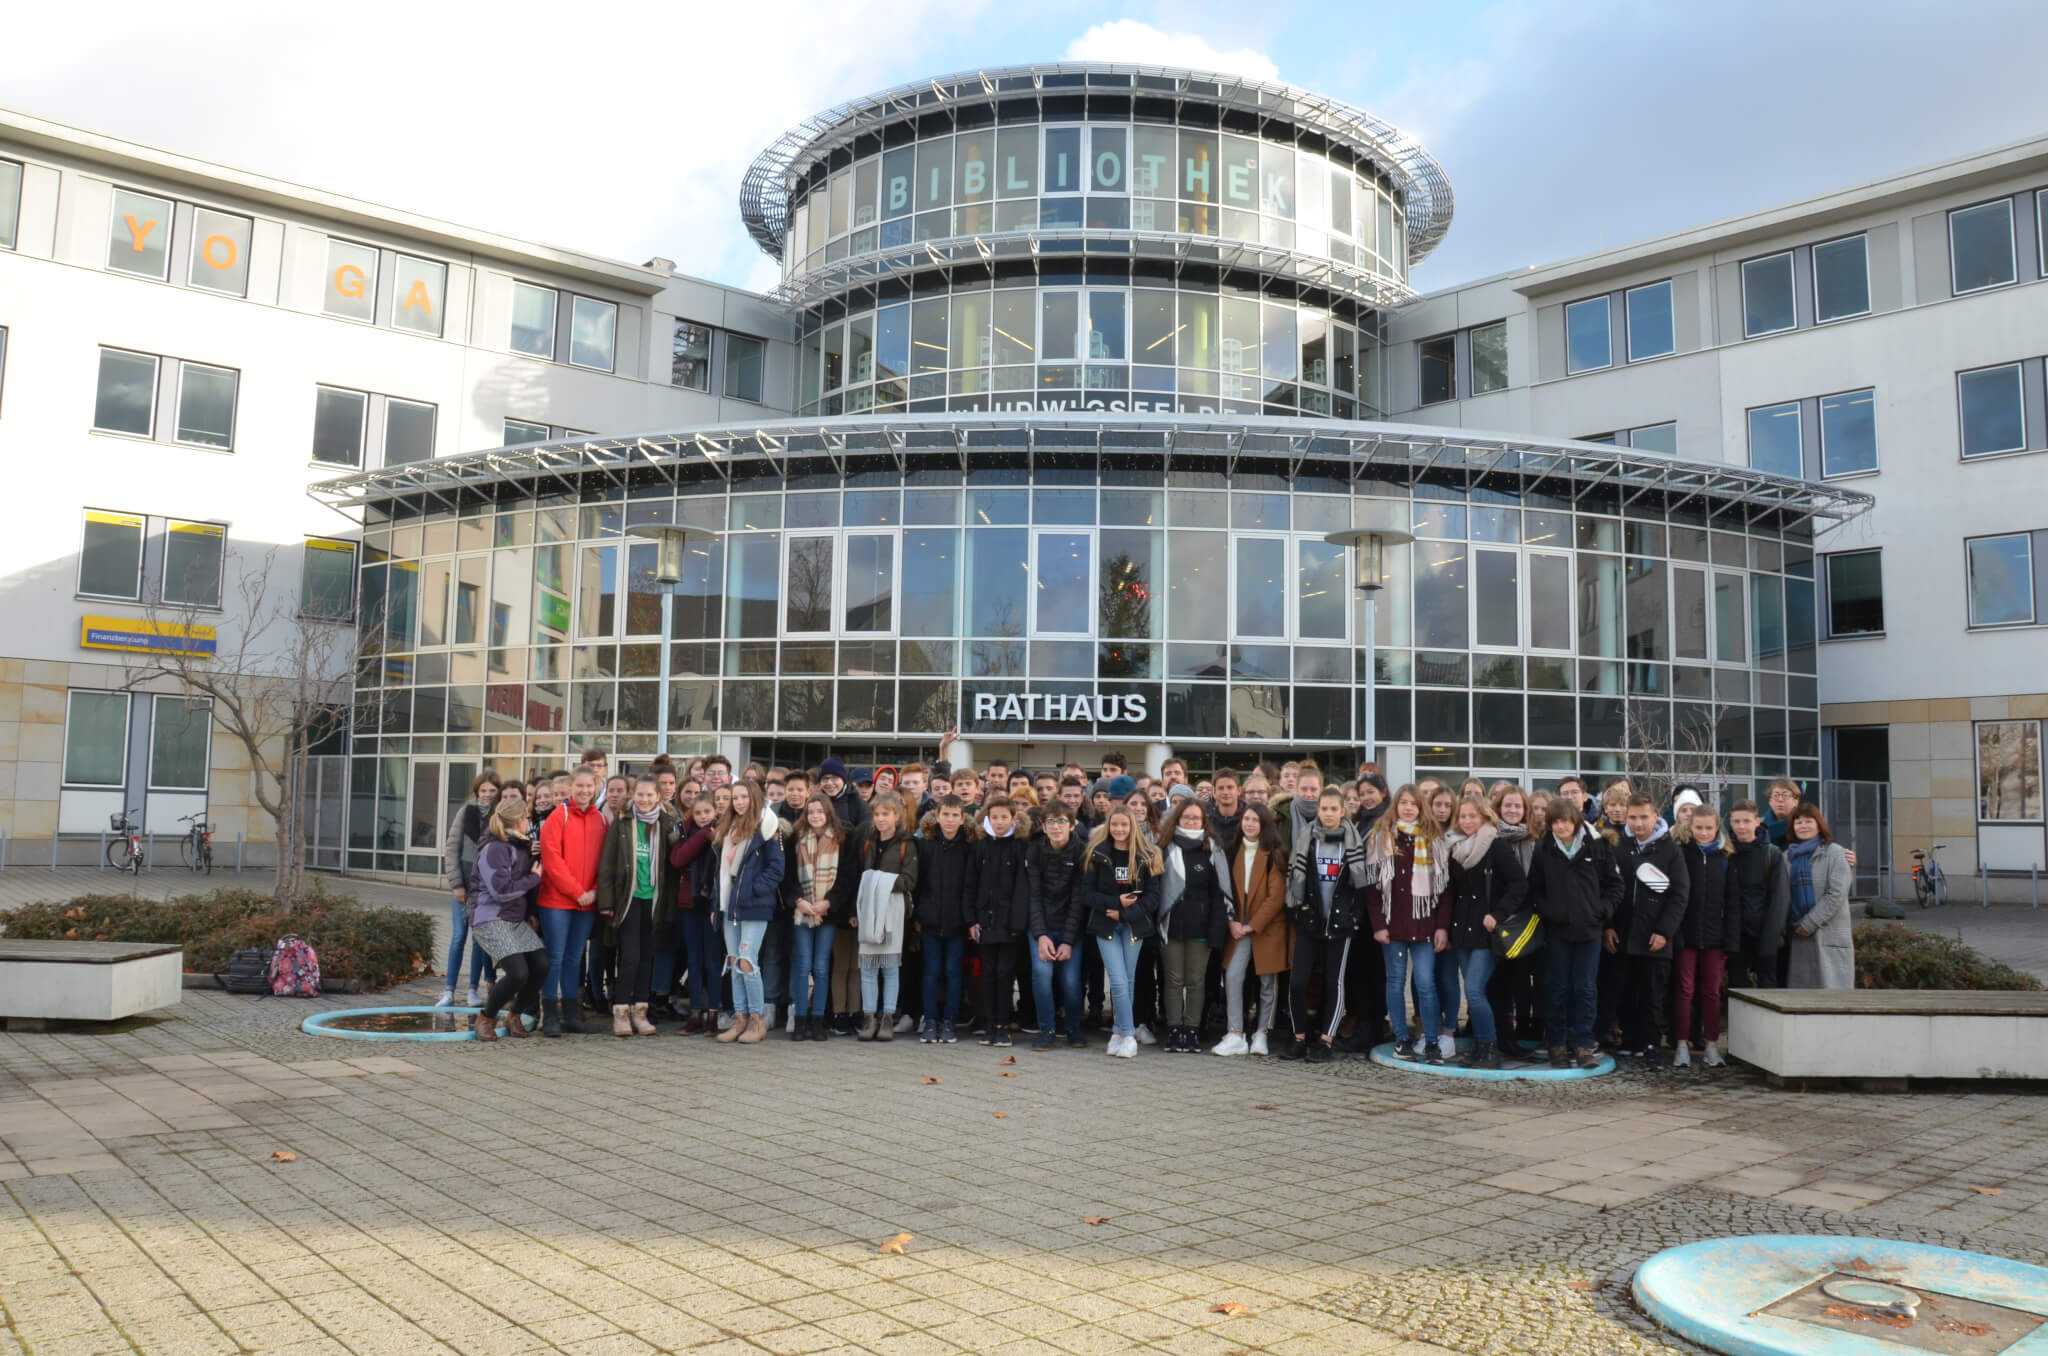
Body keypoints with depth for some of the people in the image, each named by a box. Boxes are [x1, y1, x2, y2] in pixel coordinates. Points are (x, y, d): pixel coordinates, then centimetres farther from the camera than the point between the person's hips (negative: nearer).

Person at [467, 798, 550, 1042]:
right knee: (518, 972, -19)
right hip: (491, 919, -8)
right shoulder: (494, 849, -13)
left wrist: (531, 913, 9)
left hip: (517, 919, 8)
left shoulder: (522, 847, 14)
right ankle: (486, 1019, 5)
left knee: (541, 965, -7)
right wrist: (534, 878, -11)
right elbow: (501, 890, -19)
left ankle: (514, 1015, 15)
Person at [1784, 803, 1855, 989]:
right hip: (1799, 938, 5)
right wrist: (1794, 926, 3)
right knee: (1800, 988, 4)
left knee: (1831, 988, -7)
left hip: (1829, 937, -4)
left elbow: (1836, 895, -9)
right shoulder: (1788, 857, 14)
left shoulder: (1835, 853, -1)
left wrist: (1809, 923, -11)